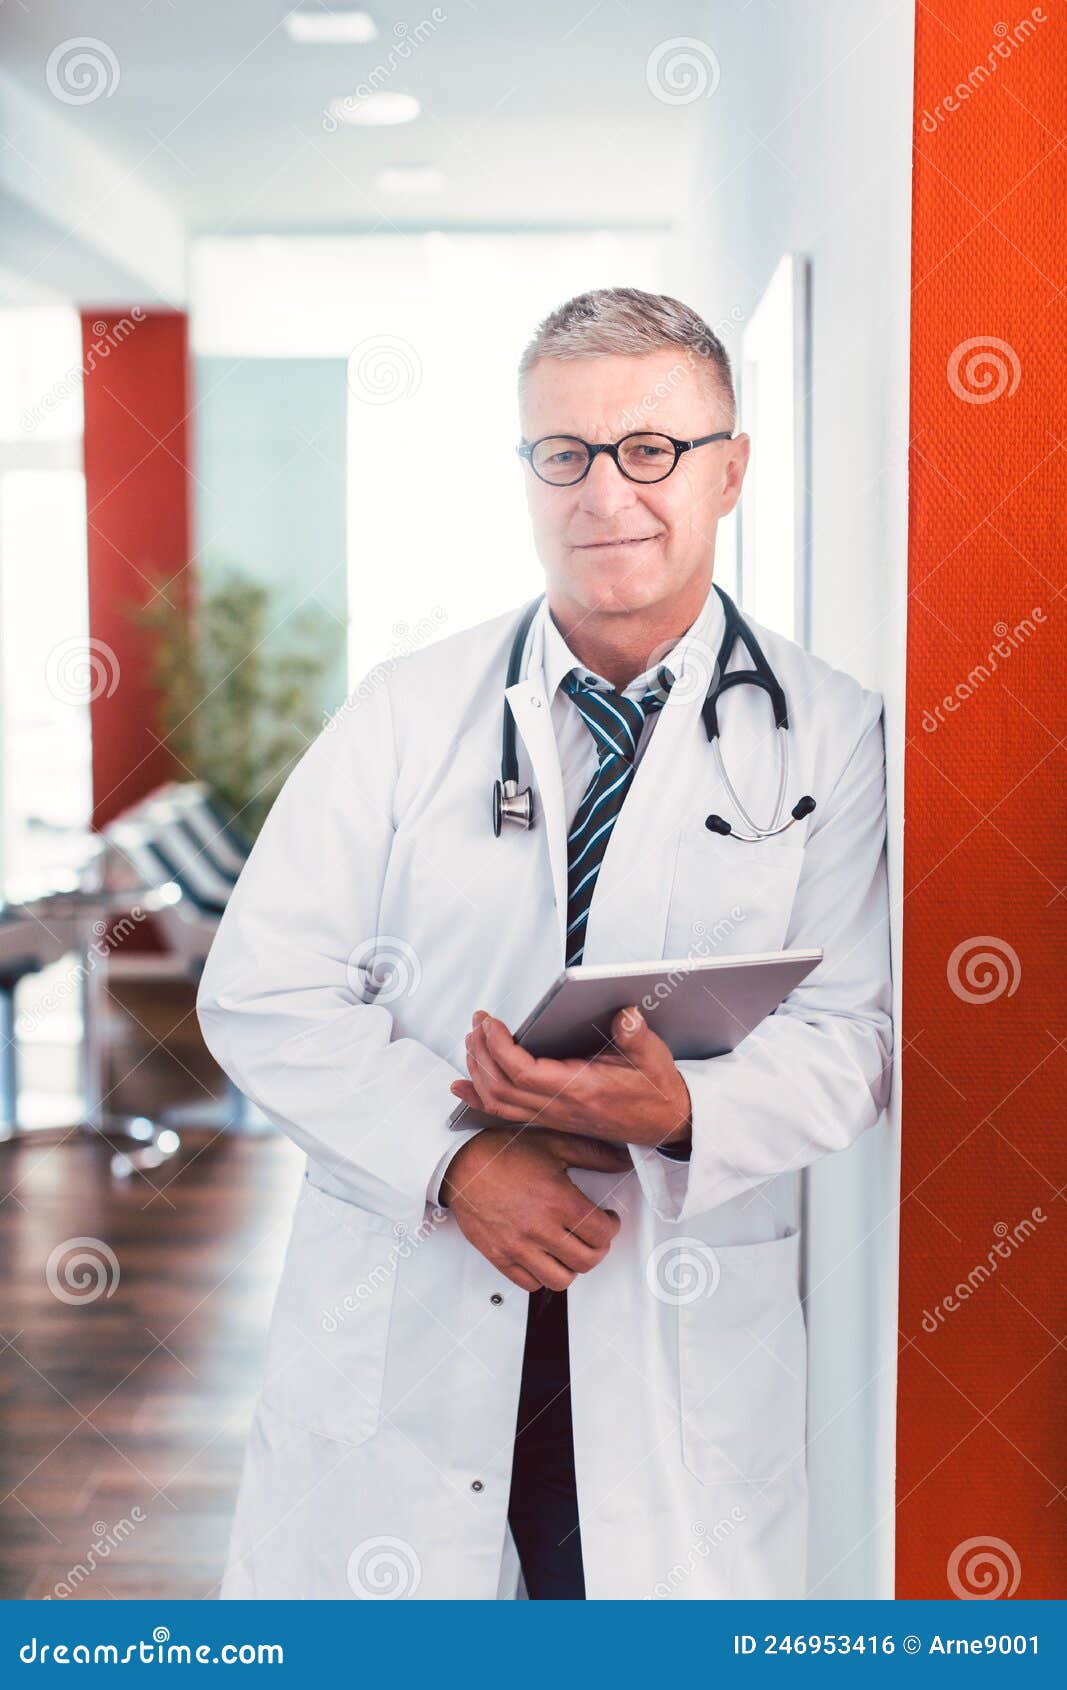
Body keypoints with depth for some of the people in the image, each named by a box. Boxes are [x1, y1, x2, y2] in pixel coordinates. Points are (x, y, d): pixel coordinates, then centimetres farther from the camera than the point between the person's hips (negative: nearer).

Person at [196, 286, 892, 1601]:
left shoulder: (831, 737, 2)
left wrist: (685, 1112, -23)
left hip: (683, 1357, 0)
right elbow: (263, 991, -1)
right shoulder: (406, 712, 4)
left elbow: (854, 1028, -3)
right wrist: (453, 1158, -15)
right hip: (395, 1332, 1)